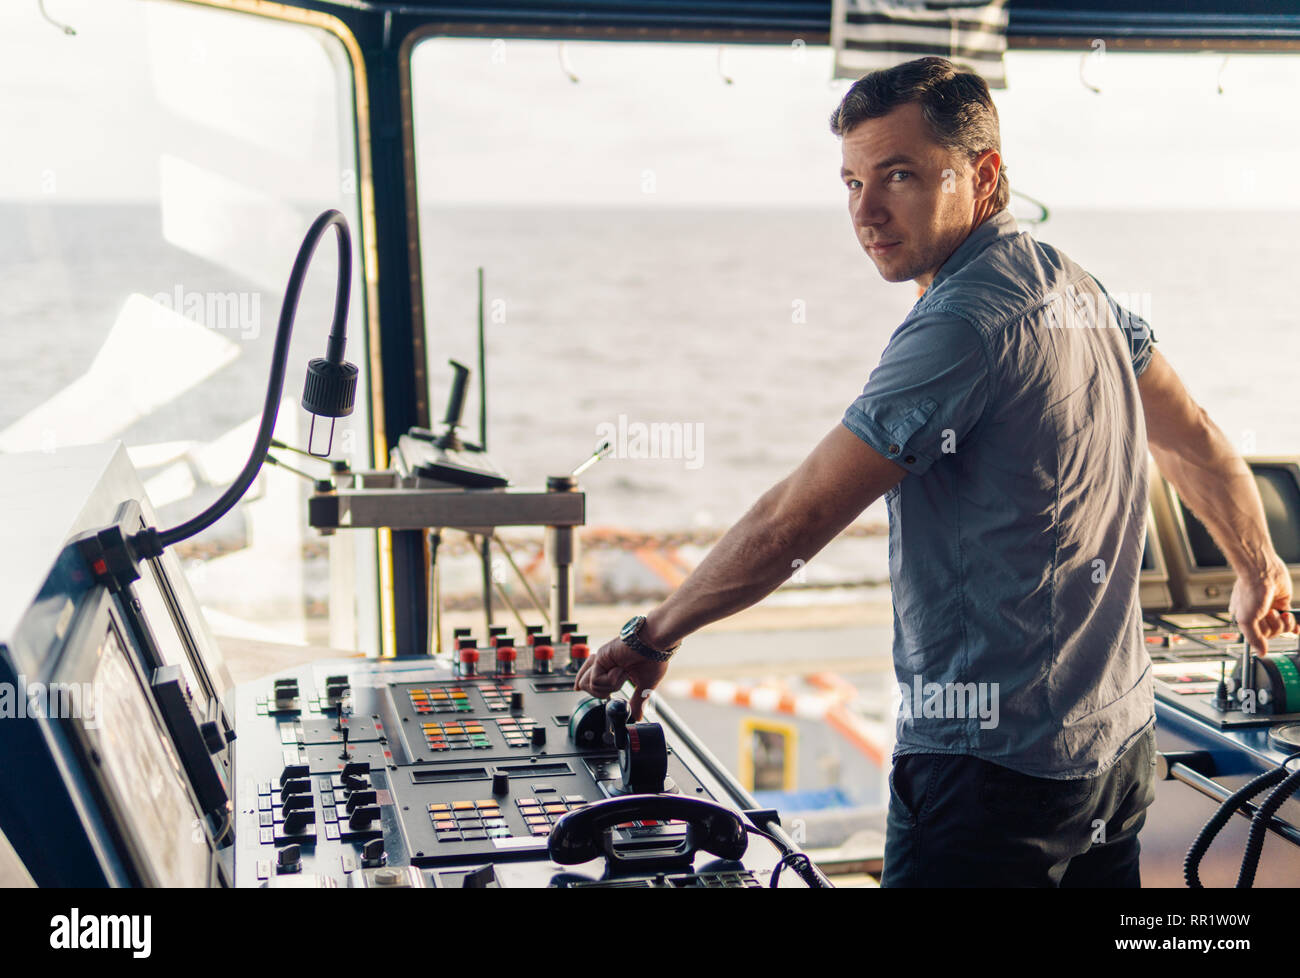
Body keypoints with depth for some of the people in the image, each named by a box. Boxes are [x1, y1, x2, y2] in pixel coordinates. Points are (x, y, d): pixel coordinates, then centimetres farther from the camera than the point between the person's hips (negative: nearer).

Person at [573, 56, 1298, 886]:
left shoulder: (959, 326, -21)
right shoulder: (1078, 288, 8)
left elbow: (793, 522, -20)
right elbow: (1197, 443, 19)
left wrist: (652, 637, -8)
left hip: (996, 764, -10)